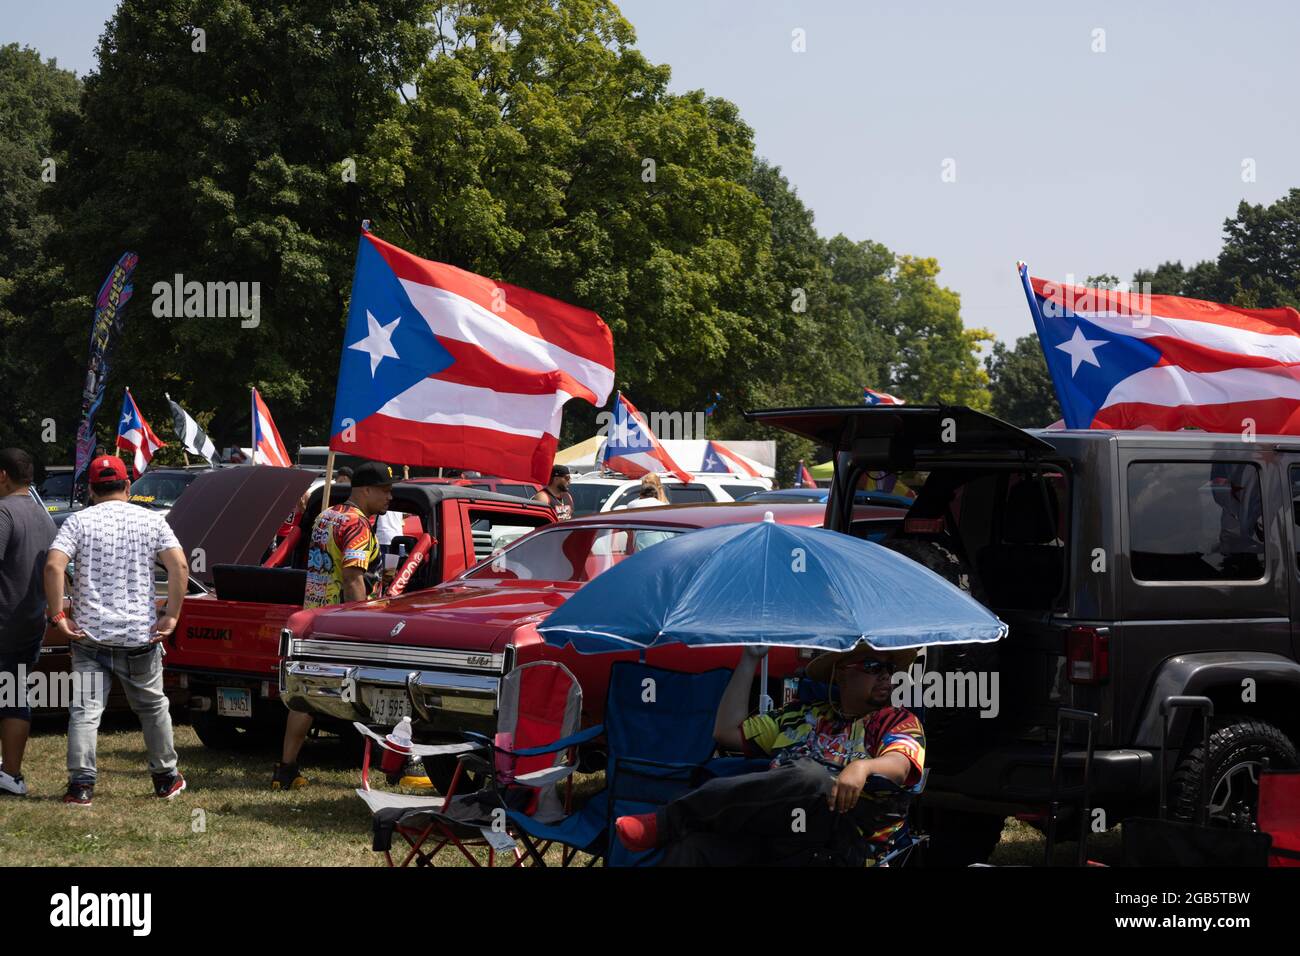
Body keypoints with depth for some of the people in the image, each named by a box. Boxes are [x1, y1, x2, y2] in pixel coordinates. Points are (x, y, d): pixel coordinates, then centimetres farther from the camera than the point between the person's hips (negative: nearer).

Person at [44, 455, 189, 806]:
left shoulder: (78, 521, -1)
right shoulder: (151, 521, 2)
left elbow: (53, 566, -14)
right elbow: (179, 566, -10)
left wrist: (58, 615, -8)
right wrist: (171, 616, -6)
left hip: (89, 633, -1)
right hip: (140, 633, 1)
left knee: (84, 710, 1)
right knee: (153, 707, 17)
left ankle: (81, 784, -7)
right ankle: (166, 778, 25)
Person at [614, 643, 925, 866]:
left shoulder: (898, 721, 18)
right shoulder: (802, 716, 30)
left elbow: (900, 765, -4)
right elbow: (727, 731, 28)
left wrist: (862, 767, -27)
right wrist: (750, 659, 26)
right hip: (760, 824, 3)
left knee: (812, 778, -38)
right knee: (691, 845, -30)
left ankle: (672, 818, -27)